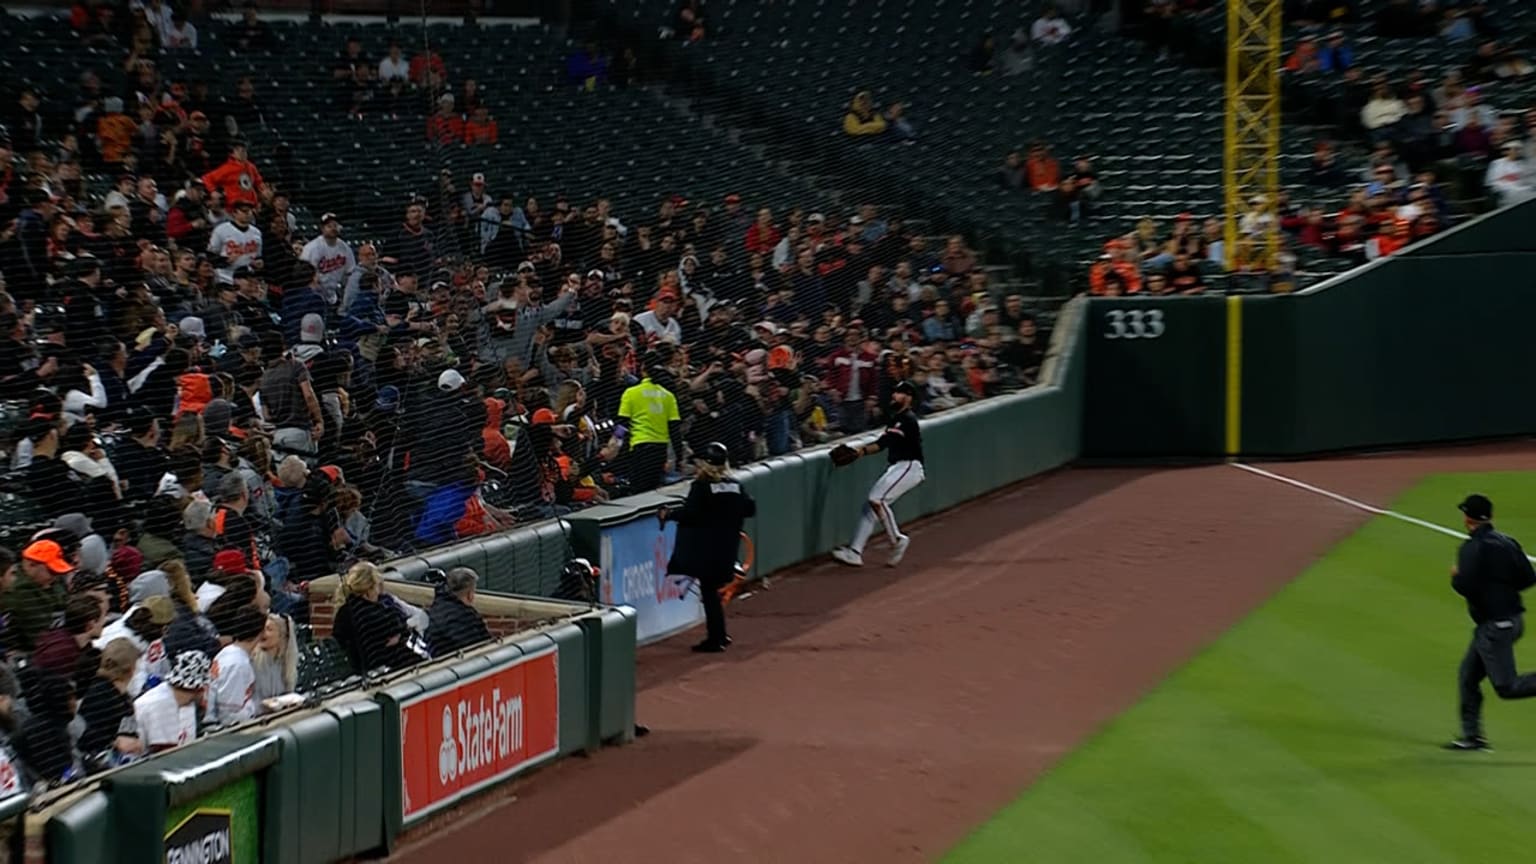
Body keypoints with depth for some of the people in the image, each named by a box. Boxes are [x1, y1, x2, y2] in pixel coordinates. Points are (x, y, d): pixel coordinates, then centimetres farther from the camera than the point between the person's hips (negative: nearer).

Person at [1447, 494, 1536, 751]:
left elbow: (1465, 586, -24)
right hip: (1512, 619, 9)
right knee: (1468, 677, 15)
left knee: (1506, 687, -8)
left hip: (1495, 625, -9)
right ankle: (1472, 736, 17)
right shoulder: (1507, 542, 8)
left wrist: (1455, 576, -3)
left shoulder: (1473, 547, -15)